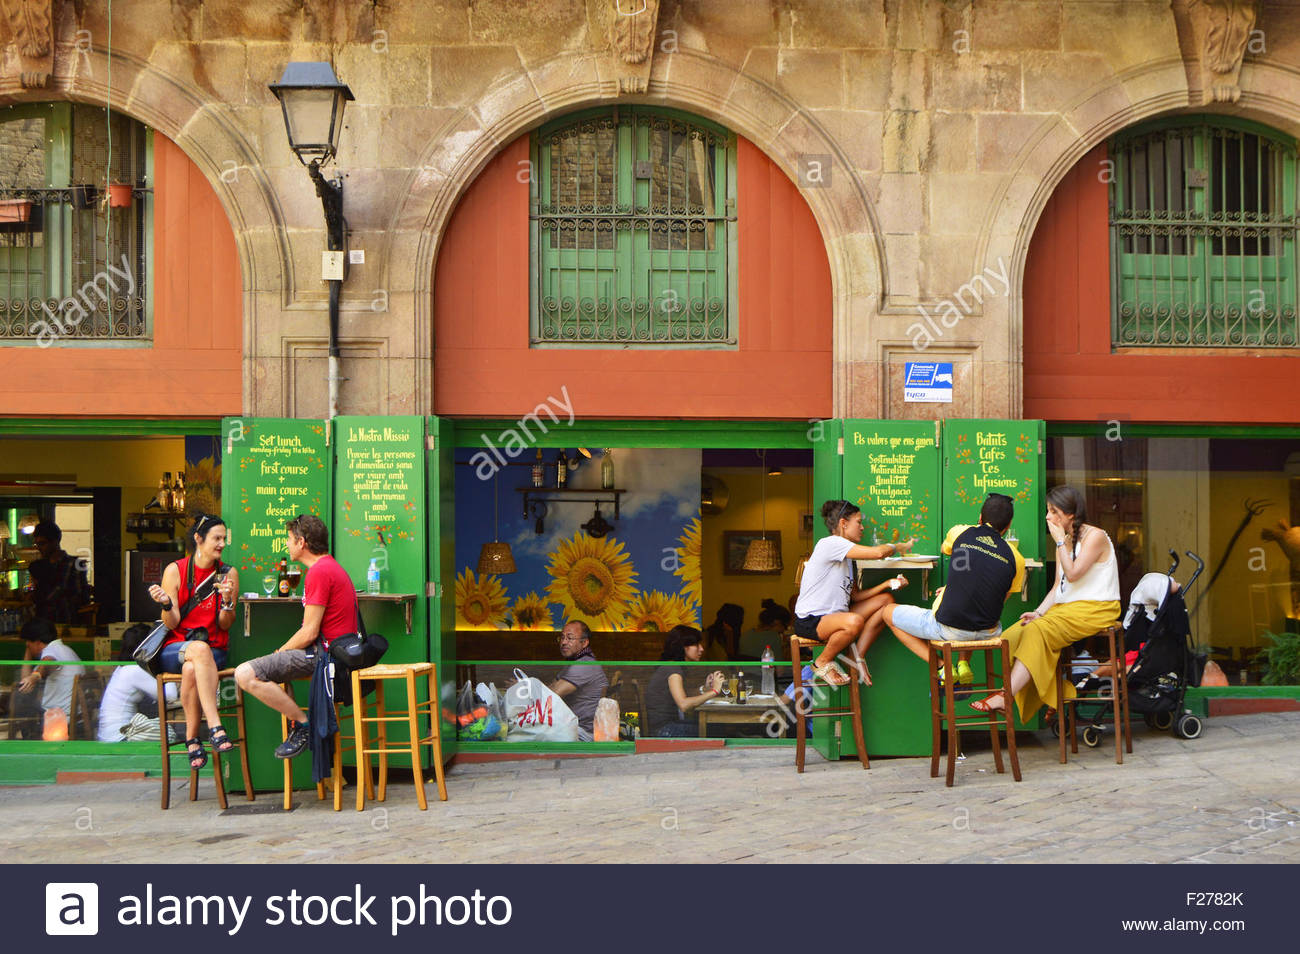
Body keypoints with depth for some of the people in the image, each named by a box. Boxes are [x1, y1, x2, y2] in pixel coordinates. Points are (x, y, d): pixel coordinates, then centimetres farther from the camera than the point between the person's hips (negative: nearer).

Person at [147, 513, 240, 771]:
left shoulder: (228, 574, 7)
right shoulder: (175, 570, 3)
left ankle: (192, 739, -25)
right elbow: (172, 624, -1)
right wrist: (166, 605, -22)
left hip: (214, 650, 1)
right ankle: (215, 726, -44)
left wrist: (228, 602, -15)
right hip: (174, 649, -1)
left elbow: (225, 625, 4)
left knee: (191, 669, -36)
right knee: (200, 648, -38)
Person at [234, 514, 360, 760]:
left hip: (323, 654, -11)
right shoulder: (333, 567, 18)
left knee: (245, 675, -19)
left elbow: (309, 633, -18)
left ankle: (304, 723, -12)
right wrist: (280, 654, 14)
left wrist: (279, 652, -3)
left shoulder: (319, 573, -16)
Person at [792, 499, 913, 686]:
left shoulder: (845, 556, 19)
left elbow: (855, 596, 13)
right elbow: (878, 553, -23)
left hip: (833, 616, 10)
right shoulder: (830, 544, -14)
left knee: (886, 600, 5)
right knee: (854, 621, -38)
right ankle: (822, 663, -10)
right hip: (809, 621, -10)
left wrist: (886, 584, 0)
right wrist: (899, 546, -2)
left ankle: (857, 657, 1)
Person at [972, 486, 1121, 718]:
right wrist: (1039, 612, 0)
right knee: (1013, 635, -12)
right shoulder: (1064, 540, 18)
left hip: (1096, 610, -8)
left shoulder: (1095, 536, -8)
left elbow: (1072, 574, -19)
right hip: (1066, 607, 9)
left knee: (1037, 632, -28)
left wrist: (1060, 541, -12)